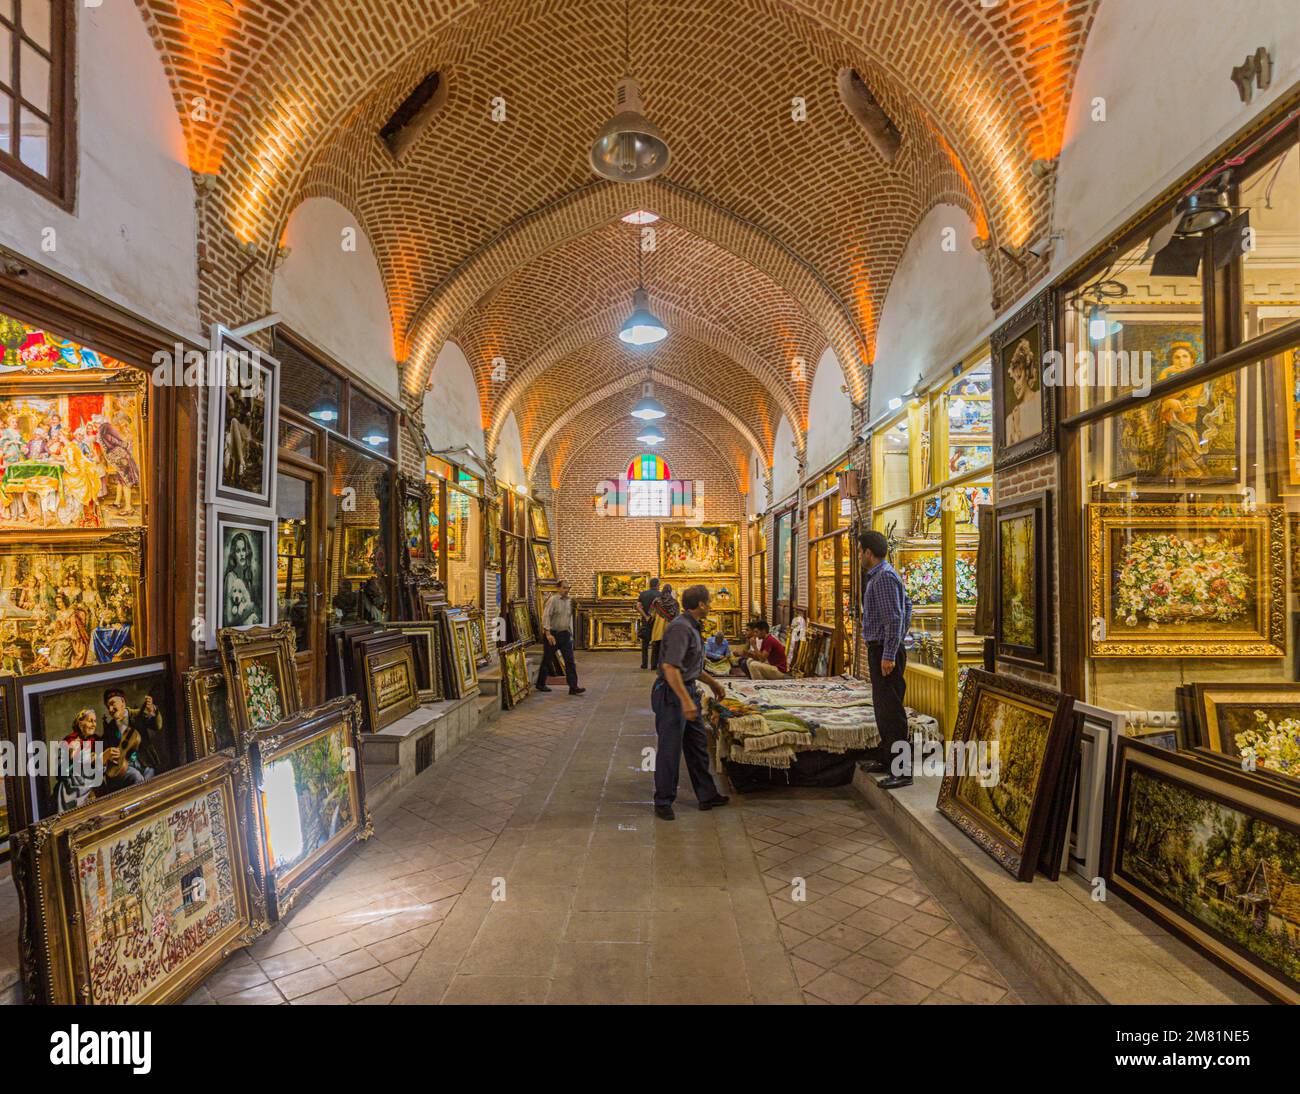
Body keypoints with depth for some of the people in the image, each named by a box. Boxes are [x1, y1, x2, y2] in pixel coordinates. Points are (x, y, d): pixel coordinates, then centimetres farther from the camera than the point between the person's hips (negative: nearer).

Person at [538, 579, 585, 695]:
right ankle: (540, 684, 25)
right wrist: (548, 633, -23)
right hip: (552, 634, -5)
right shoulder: (553, 600, -11)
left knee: (570, 661, -3)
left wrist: (571, 633, 17)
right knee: (547, 660, 8)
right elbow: (546, 616, -17)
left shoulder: (569, 601, 9)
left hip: (565, 634, 5)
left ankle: (573, 687, -5)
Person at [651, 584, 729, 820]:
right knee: (669, 749, 1)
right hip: (672, 695, -10)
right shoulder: (680, 628, -21)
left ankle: (707, 795, 28)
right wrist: (686, 701, -31)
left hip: (687, 691, 10)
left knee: (698, 744, 17)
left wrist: (713, 683, 31)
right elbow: (670, 667, -29)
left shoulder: (691, 627, 12)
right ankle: (663, 802, 14)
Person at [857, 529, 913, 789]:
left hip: (884, 651, -11)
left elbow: (894, 618, -22)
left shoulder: (884, 577, -17)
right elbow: (907, 606, 25)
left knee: (890, 709, -8)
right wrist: (899, 639, 25)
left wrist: (889, 655, -22)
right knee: (882, 706, 17)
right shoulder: (881, 575, 15)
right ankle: (887, 759, 28)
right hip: (879, 650, 11)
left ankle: (901, 770, -3)